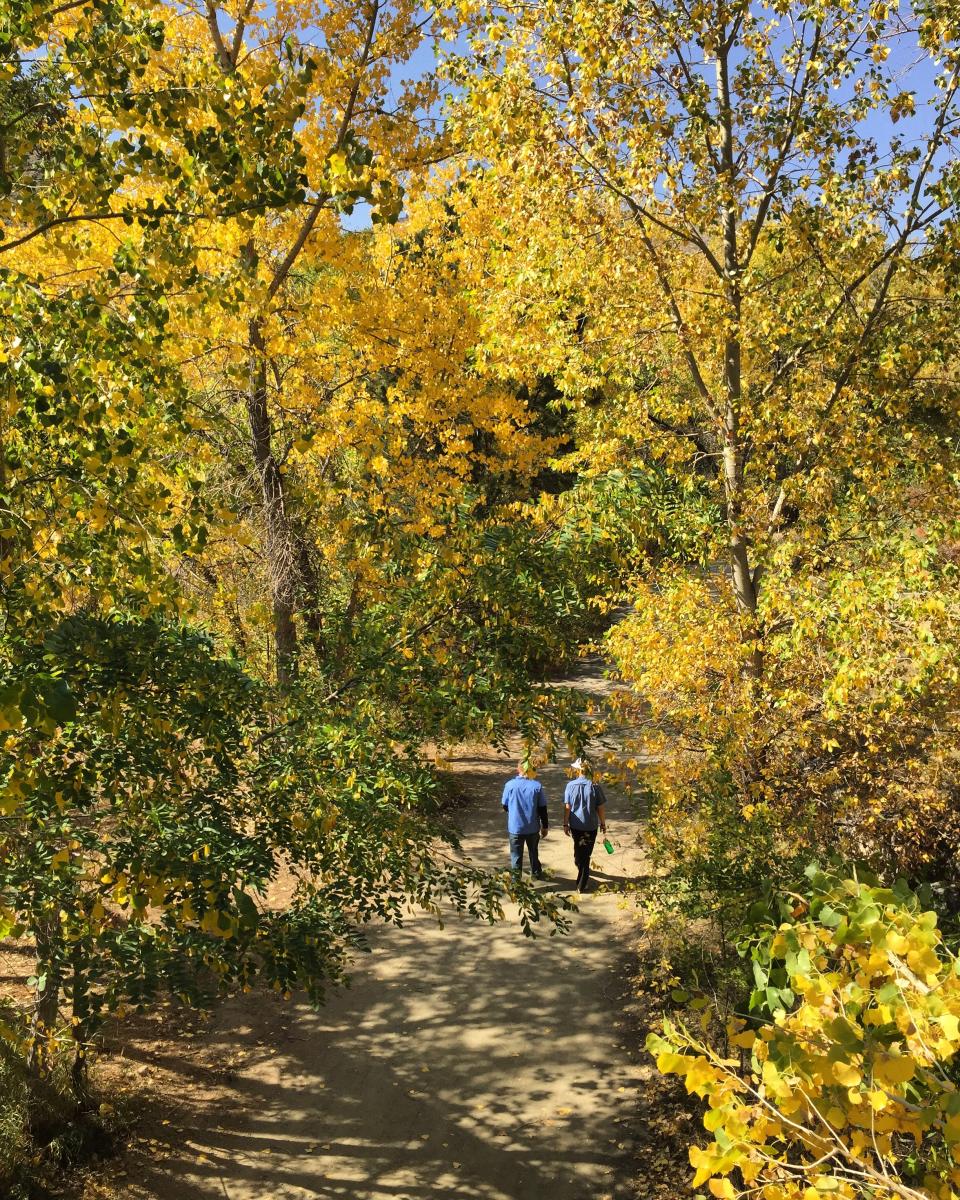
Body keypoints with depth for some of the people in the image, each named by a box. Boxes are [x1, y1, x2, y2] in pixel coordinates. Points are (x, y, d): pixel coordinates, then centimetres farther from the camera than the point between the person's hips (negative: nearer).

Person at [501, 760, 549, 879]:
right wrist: (544, 826, 6)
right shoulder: (537, 785, -13)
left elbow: (505, 805, -1)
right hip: (532, 827, 2)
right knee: (533, 852, 25)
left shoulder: (510, 785, -14)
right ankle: (536, 873, 43)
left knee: (516, 855, 11)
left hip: (515, 827, -2)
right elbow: (543, 809, -6)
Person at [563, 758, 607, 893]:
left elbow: (567, 807, -7)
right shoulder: (595, 786, -13)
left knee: (578, 850, 26)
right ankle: (582, 884, 10)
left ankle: (581, 868, 52)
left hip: (575, 825, 2)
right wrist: (603, 824, 6)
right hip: (590, 826, -2)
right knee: (586, 854, 8)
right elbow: (601, 808, -8)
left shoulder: (570, 785, -11)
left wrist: (565, 824, 4)